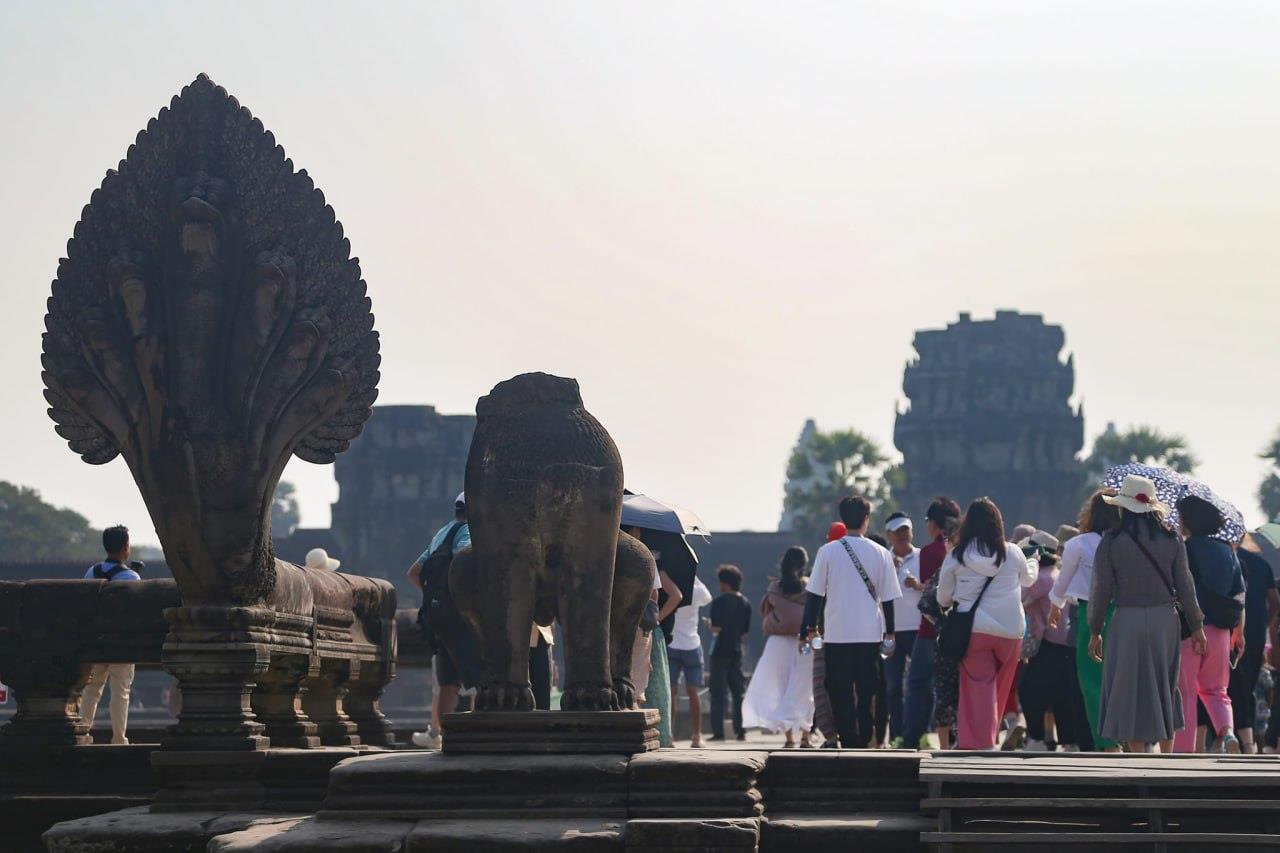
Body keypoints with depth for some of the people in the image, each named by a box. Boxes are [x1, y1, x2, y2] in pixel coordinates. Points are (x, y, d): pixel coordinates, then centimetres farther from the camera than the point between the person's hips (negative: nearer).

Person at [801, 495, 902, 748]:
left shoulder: (827, 551, -2)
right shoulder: (881, 554, 1)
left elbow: (815, 594, 0)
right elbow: (887, 598, 5)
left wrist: (809, 629, 6)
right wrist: (889, 633, 13)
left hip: (836, 634, -1)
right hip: (870, 633, 1)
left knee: (841, 693, 2)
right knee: (867, 692, 10)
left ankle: (849, 743, -5)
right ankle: (864, 740, 10)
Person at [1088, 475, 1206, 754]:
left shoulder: (1110, 542, -6)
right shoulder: (1171, 540, 0)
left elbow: (1101, 590, -4)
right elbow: (1185, 587, 2)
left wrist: (1095, 631, 5)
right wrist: (1196, 627, 11)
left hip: (1127, 621, -3)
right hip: (1165, 619, 3)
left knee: (1130, 692, 4)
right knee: (1165, 689, 16)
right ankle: (1166, 757, 17)